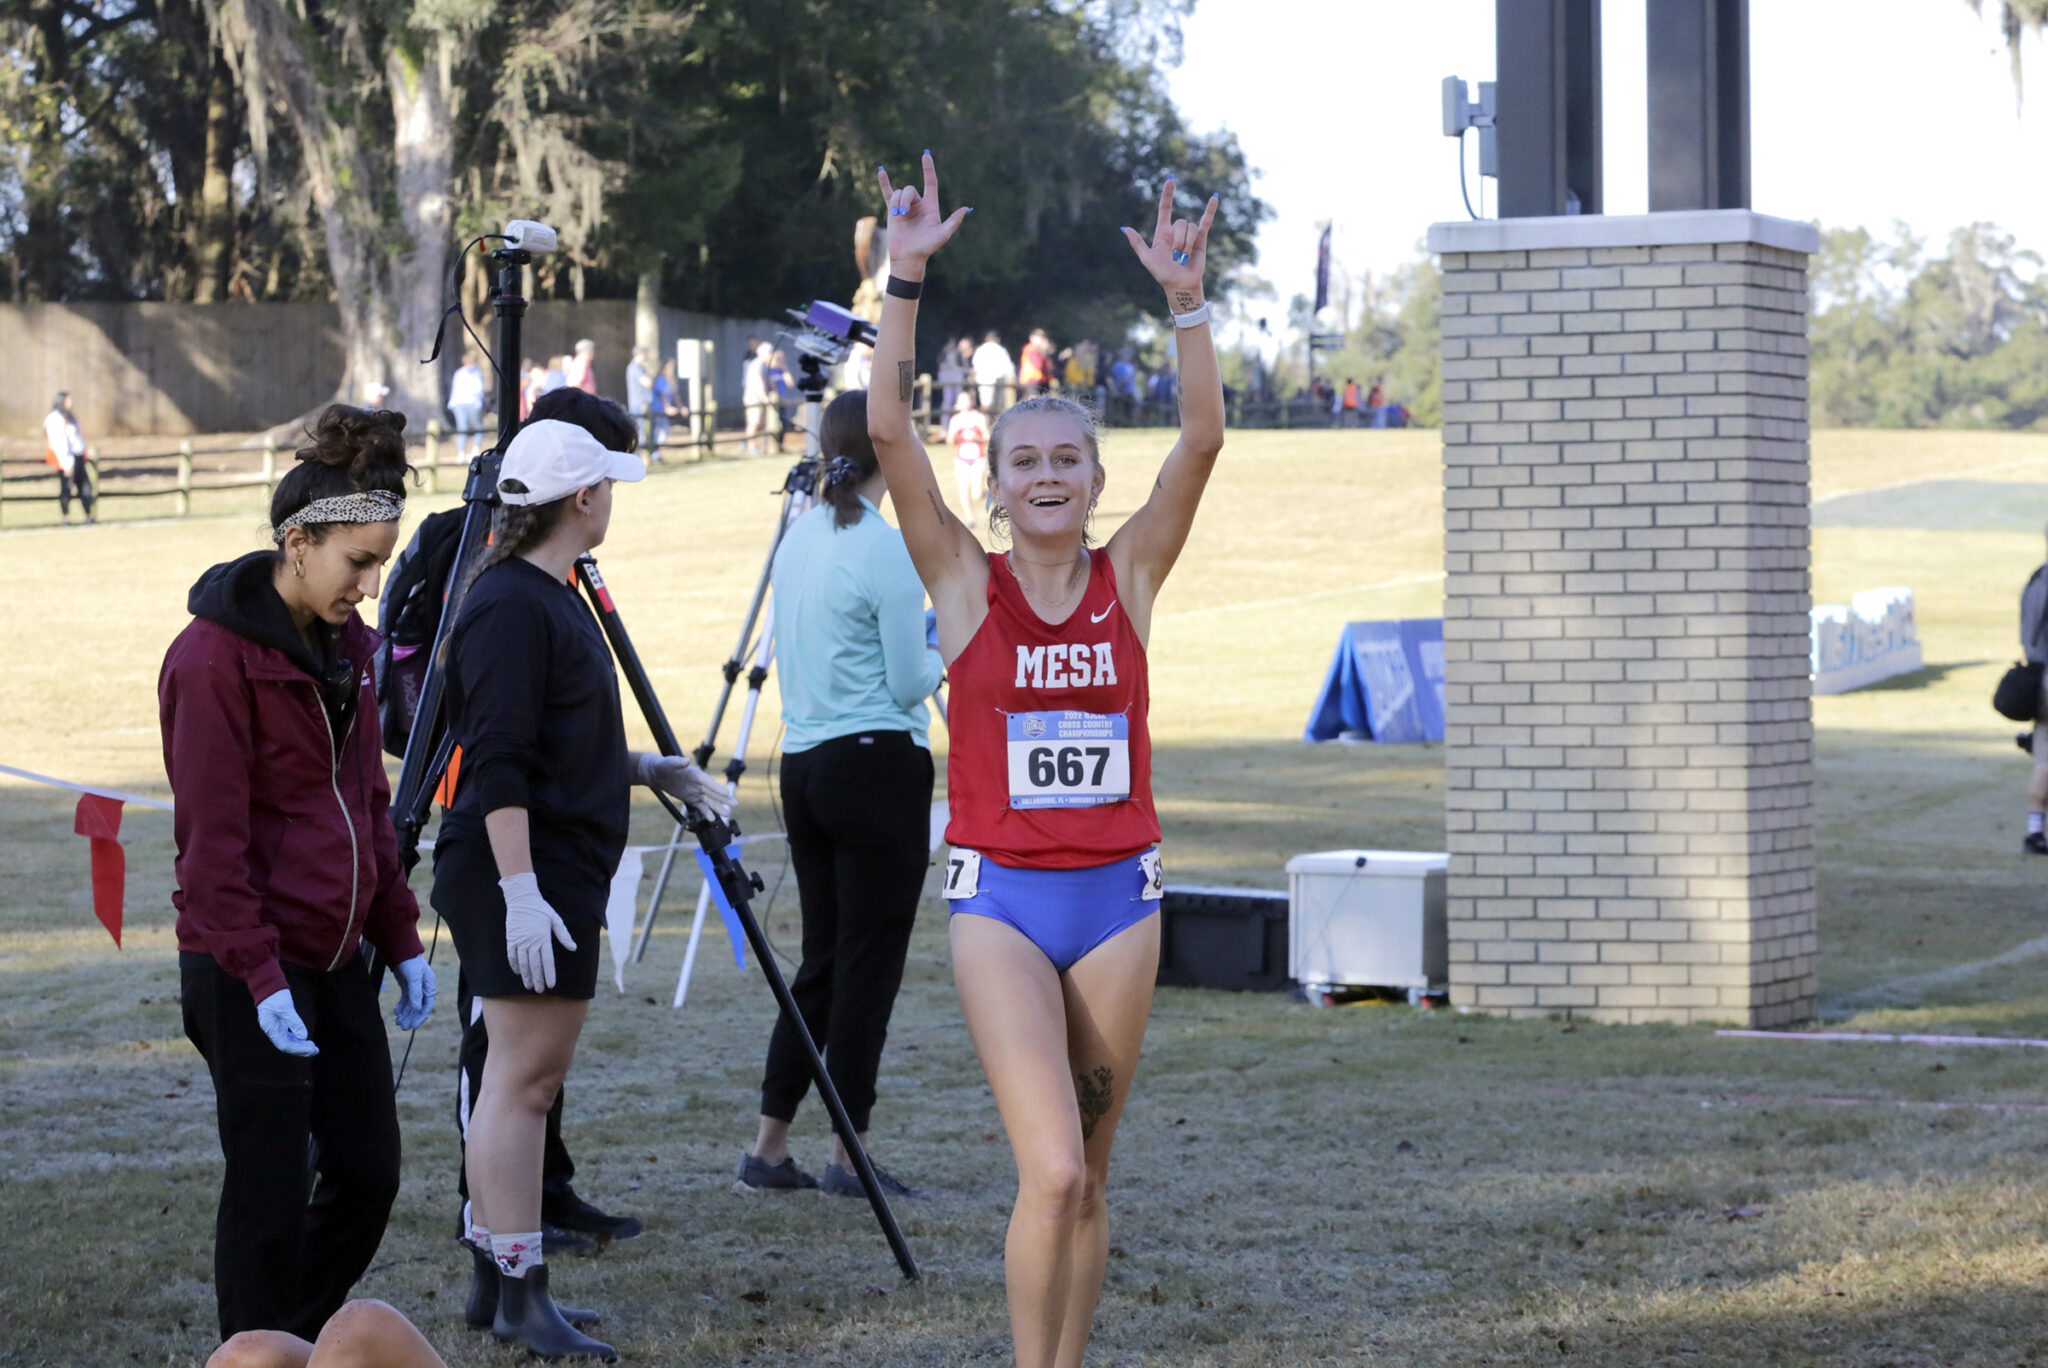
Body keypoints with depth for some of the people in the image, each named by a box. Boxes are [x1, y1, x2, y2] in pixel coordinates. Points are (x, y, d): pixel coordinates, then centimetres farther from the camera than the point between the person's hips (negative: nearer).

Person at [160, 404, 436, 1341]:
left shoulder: (345, 642, 10)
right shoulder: (215, 657, -15)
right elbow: (212, 838, -17)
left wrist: (400, 938, 13)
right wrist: (259, 978, -20)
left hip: (334, 957, 8)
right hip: (249, 968, -8)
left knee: (369, 1171, 10)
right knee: (272, 1190, -2)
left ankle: (297, 1343, 26)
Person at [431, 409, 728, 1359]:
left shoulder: (554, 599, 17)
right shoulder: (510, 607, -15)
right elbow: (497, 766, -20)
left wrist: (647, 770, 20)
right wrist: (519, 890, -24)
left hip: (560, 872, 10)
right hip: (520, 874, -10)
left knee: (528, 1077, 12)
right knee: (523, 1074, -8)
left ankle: (496, 1278, 18)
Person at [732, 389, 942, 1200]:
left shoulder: (798, 539, 9)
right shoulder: (889, 549, -14)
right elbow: (909, 684, -12)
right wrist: (944, 656, 8)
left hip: (803, 764, 7)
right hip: (879, 768, -7)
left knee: (822, 960, 13)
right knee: (869, 963, -1)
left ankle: (769, 1149, 12)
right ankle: (848, 1157, 1)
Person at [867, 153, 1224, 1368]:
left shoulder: (1130, 577, 4)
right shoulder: (966, 582, -1)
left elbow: (1202, 442, -8)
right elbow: (889, 432, -11)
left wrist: (1186, 303, -18)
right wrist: (907, 283, -18)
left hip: (1118, 895, 3)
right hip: (1001, 899, -2)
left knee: (1088, 1180, 9)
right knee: (1051, 1173, -15)